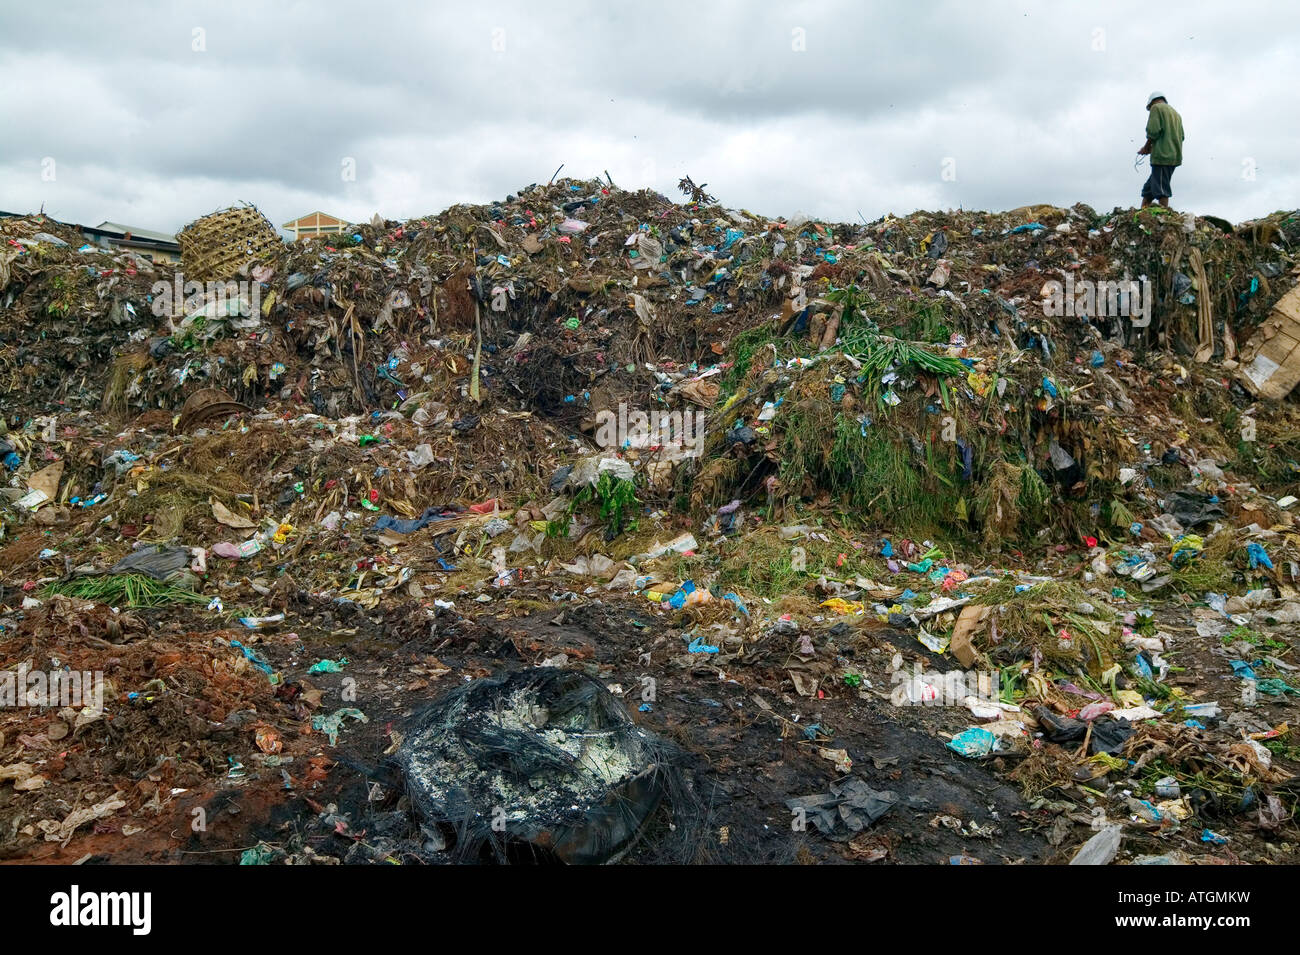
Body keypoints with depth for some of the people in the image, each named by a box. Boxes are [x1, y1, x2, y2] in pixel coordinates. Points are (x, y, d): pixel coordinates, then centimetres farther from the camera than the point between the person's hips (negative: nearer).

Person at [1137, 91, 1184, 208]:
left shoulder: (1156, 107, 2)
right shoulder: (1176, 113, 26)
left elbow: (1153, 131, -13)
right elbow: (1181, 136, 21)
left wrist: (1147, 147, 3)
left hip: (1162, 156, -8)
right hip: (1175, 156, 8)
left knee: (1161, 190, -11)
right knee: (1148, 188, 11)